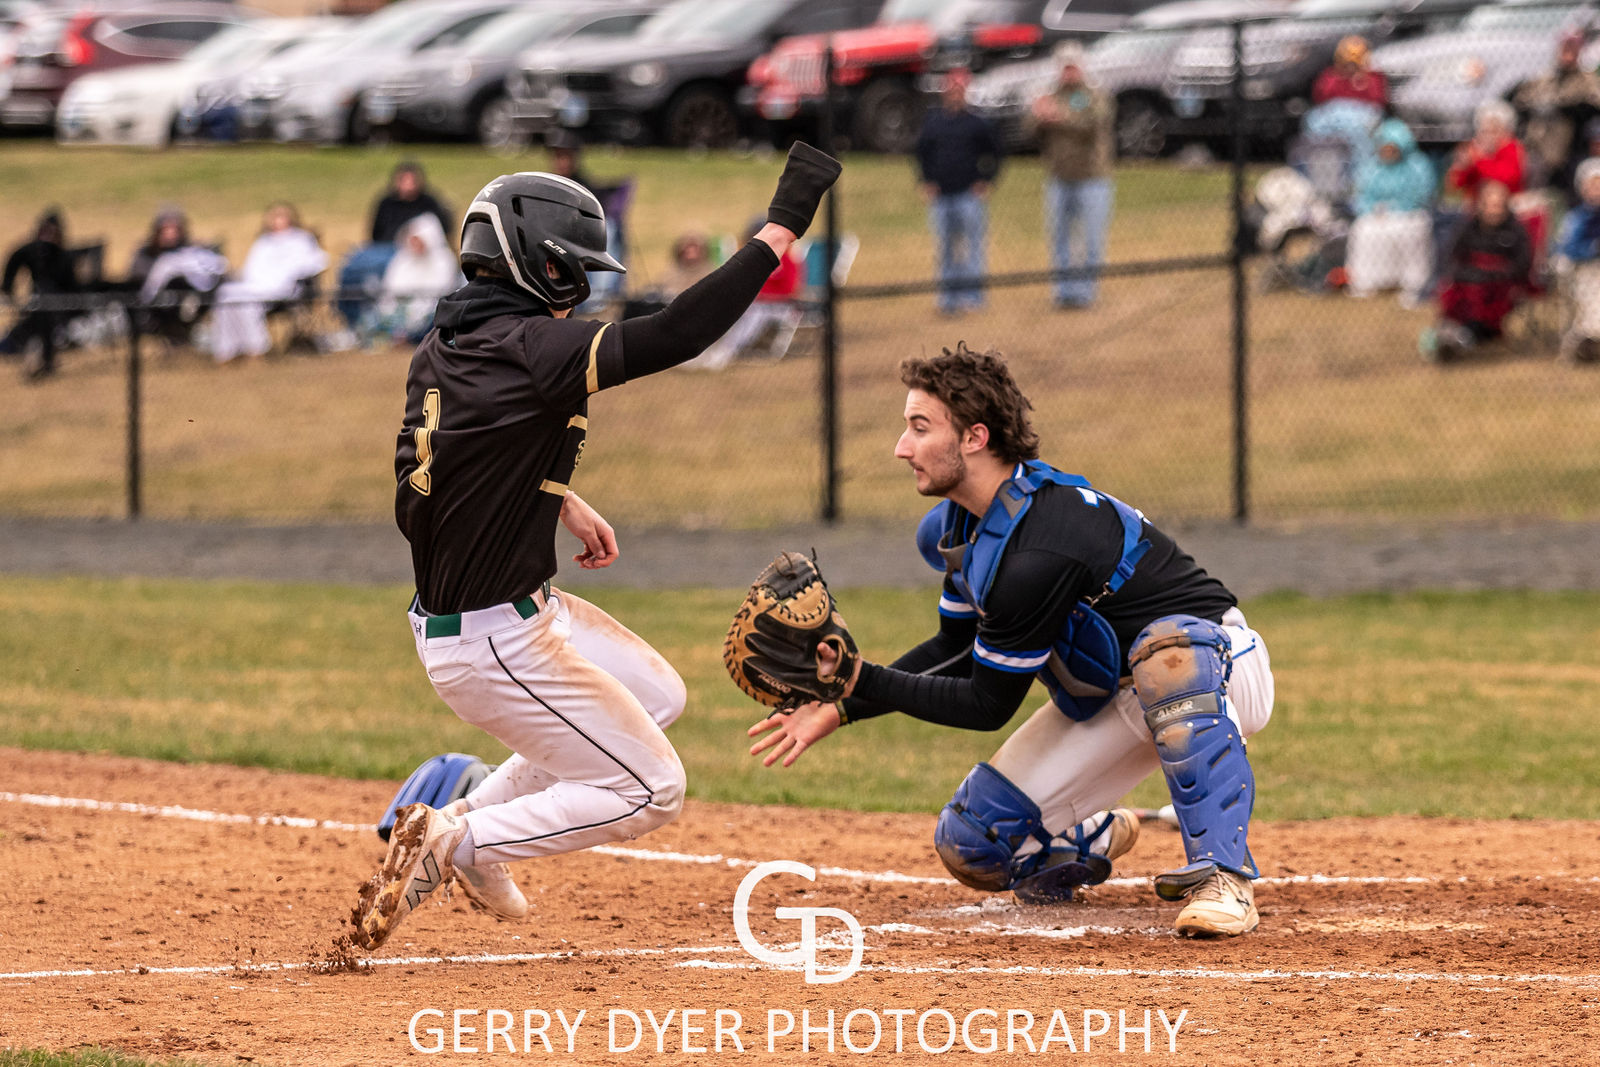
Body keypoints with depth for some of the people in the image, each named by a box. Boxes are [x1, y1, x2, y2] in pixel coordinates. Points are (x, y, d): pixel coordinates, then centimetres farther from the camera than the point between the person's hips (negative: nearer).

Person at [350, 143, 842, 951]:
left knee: (656, 696, 27)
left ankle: (466, 820, 22)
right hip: (494, 644, -10)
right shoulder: (525, 351, -25)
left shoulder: (442, 348, 4)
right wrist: (780, 230, -27)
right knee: (647, 790, 0)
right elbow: (675, 335, -31)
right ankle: (452, 846, 2)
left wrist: (559, 501, 16)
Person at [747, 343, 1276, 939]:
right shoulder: (959, 522, -4)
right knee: (970, 846, -5)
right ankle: (1096, 843, 26)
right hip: (1107, 703, 8)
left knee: (1168, 653, -45)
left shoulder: (1035, 553, -33)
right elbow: (956, 649, 9)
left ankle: (1223, 875, -38)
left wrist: (864, 682, -21)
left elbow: (989, 705, -24)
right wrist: (842, 707, -1)